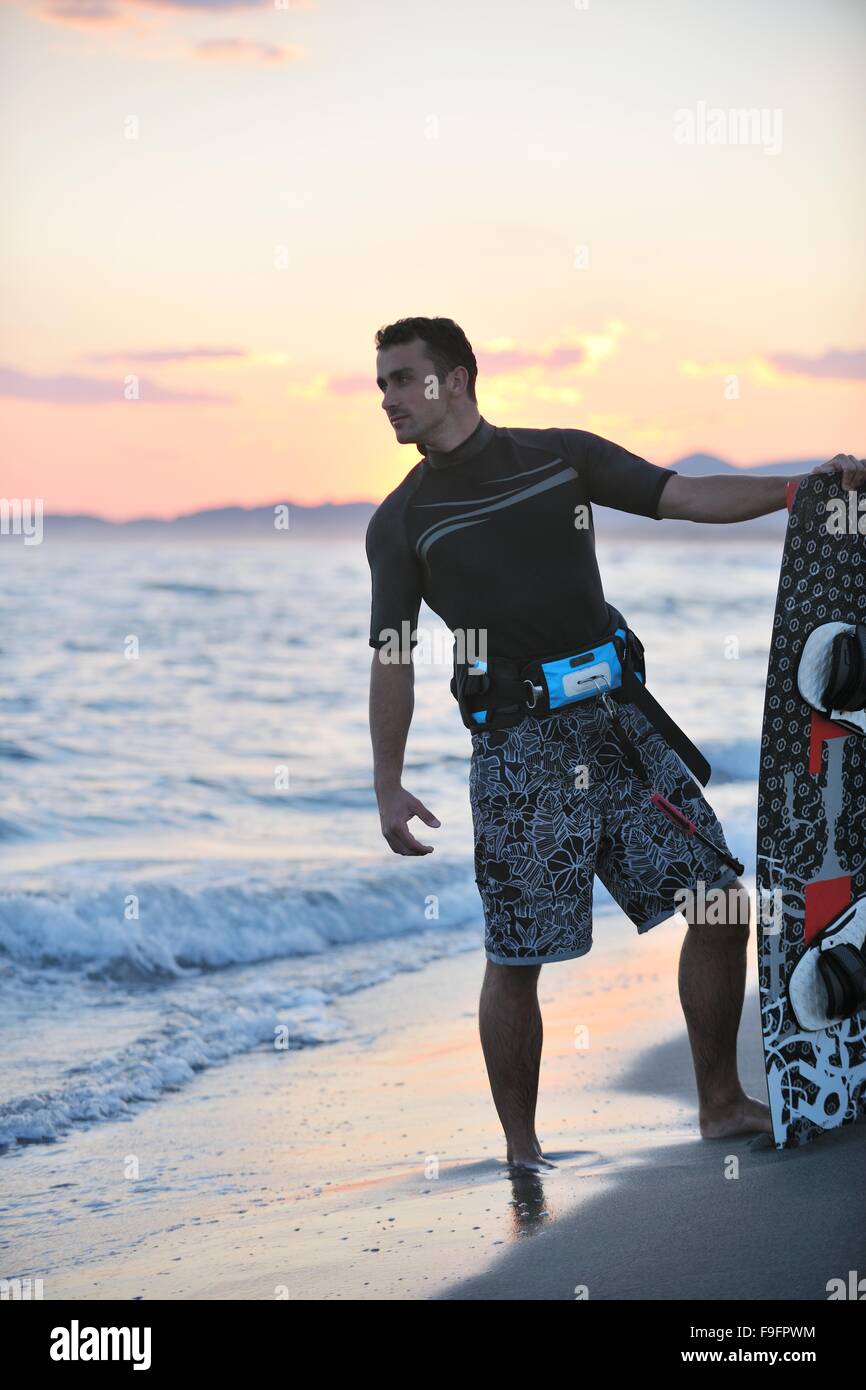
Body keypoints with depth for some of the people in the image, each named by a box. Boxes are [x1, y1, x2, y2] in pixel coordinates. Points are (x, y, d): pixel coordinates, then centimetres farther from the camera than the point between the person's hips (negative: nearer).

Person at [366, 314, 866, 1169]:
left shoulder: (563, 455, 8)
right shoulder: (402, 521, 4)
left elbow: (689, 499, 5)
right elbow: (392, 657, 2)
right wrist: (388, 786, -6)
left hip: (618, 715, 3)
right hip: (517, 744, -2)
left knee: (720, 903, 0)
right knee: (517, 955, -4)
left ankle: (721, 1103, 15)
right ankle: (520, 1152, 10)